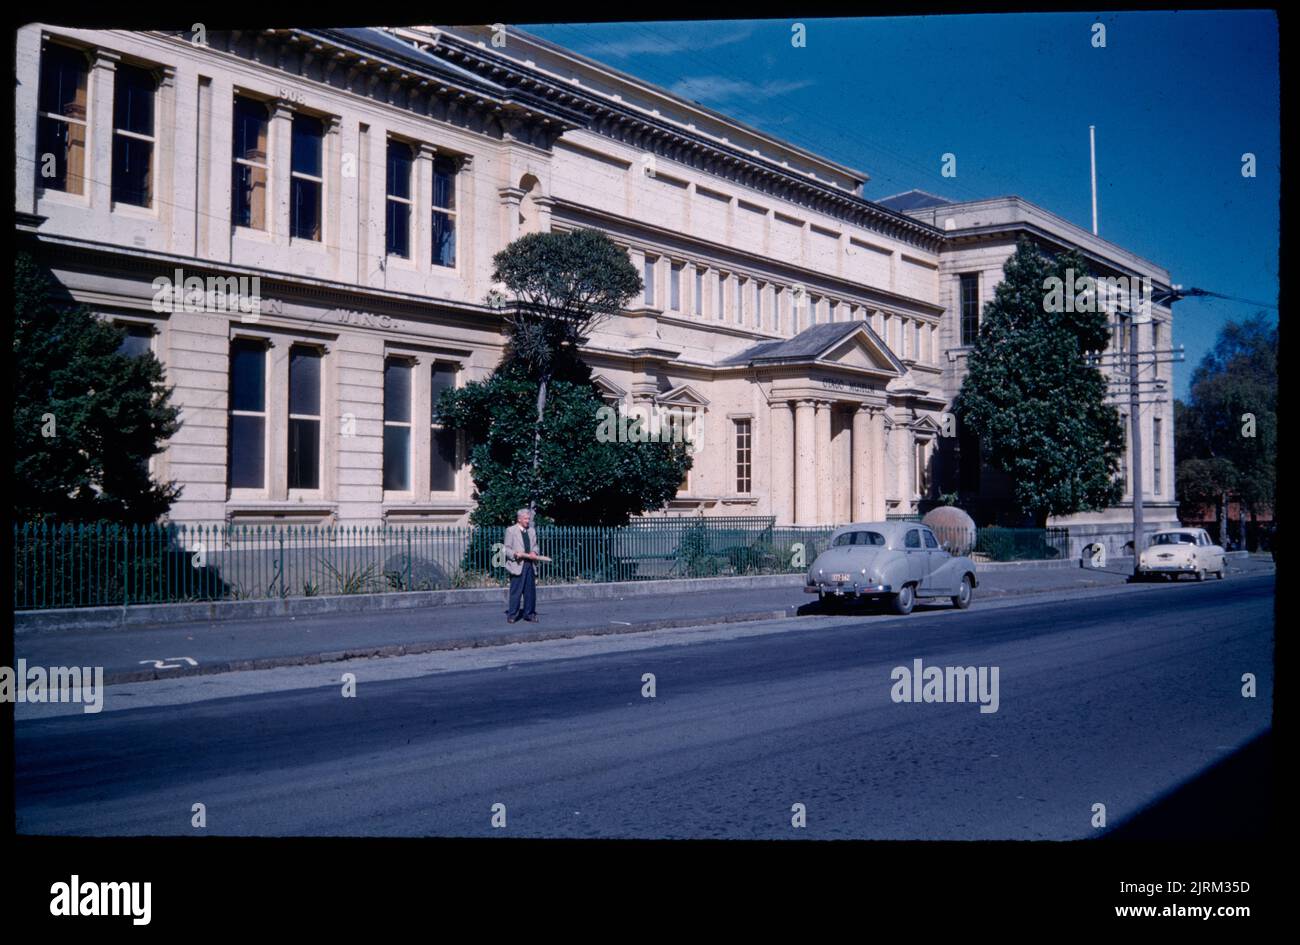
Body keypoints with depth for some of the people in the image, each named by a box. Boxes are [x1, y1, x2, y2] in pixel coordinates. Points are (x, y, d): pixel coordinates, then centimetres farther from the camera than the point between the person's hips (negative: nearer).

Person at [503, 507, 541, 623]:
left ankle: (529, 613, 16)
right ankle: (512, 615, 1)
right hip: (517, 565, -5)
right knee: (516, 591, -6)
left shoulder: (532, 531, 17)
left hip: (529, 564, 5)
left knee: (530, 590, 7)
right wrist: (515, 554, -20)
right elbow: (507, 549, -2)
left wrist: (534, 553, -3)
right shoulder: (510, 530, 0)